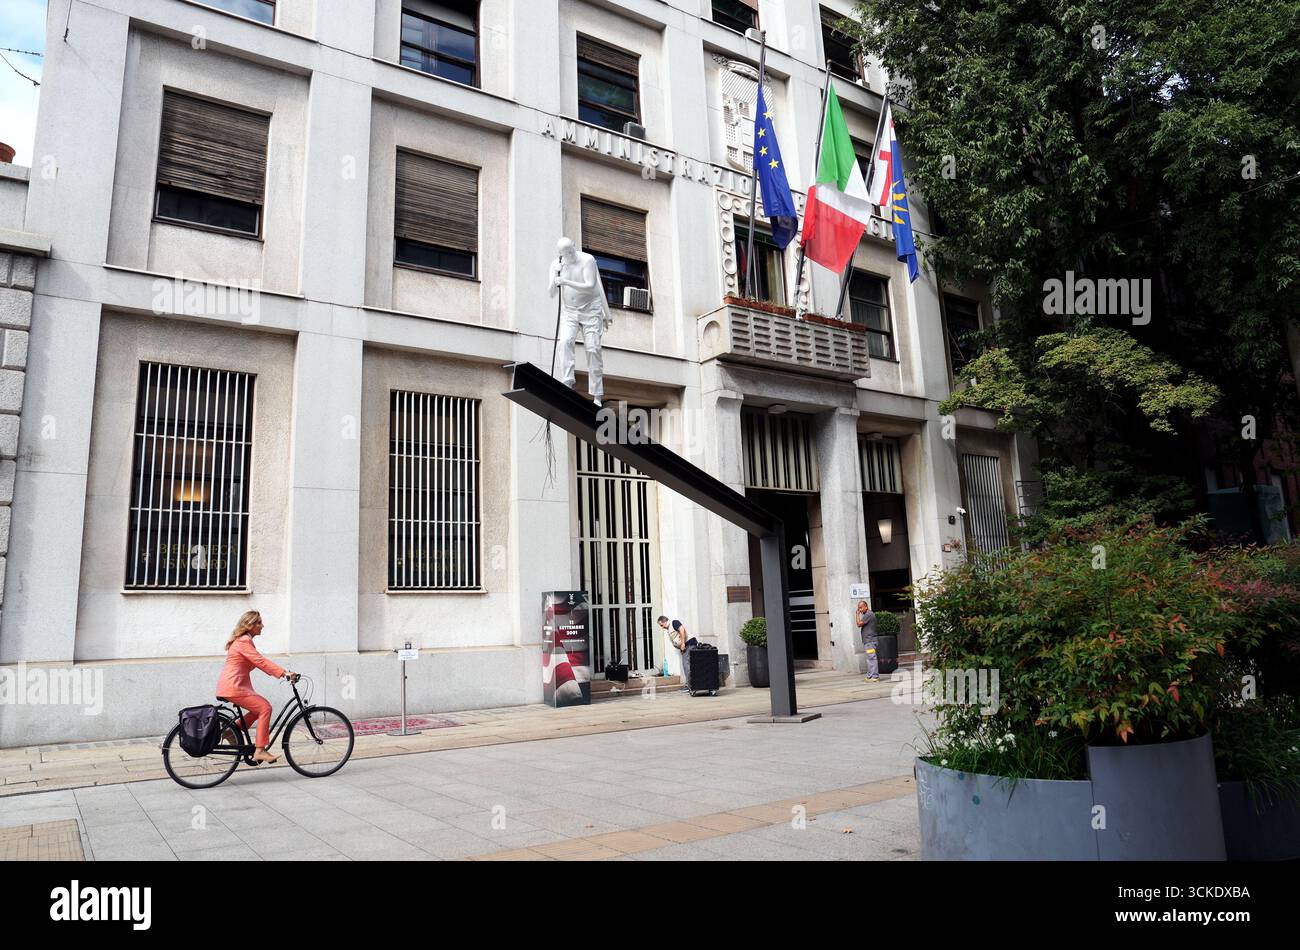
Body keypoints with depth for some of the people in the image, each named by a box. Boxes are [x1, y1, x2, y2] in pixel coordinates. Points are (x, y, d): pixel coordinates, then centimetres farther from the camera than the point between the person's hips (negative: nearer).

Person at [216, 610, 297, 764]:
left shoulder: (243, 640, 18)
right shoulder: (244, 641, -14)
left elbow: (259, 663, 19)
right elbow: (261, 661, -23)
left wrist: (283, 672, 11)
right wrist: (284, 673, -25)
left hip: (232, 686, 10)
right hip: (233, 687, -10)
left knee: (261, 706, 11)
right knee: (265, 707, -13)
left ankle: (231, 731, 14)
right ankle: (260, 751, -13)